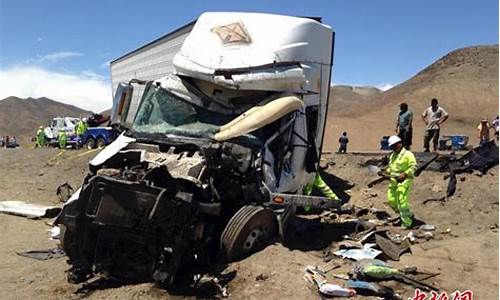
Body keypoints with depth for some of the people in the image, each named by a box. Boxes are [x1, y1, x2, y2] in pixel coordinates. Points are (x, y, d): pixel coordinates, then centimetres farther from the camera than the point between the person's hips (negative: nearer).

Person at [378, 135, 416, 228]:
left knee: (401, 201, -13)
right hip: (393, 181, 9)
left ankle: (407, 222, -1)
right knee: (391, 200, 9)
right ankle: (408, 214, 29)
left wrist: (404, 174, -26)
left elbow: (413, 167, -14)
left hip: (403, 181, -9)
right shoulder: (392, 156, 18)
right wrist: (385, 172, 9)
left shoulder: (408, 154, -8)